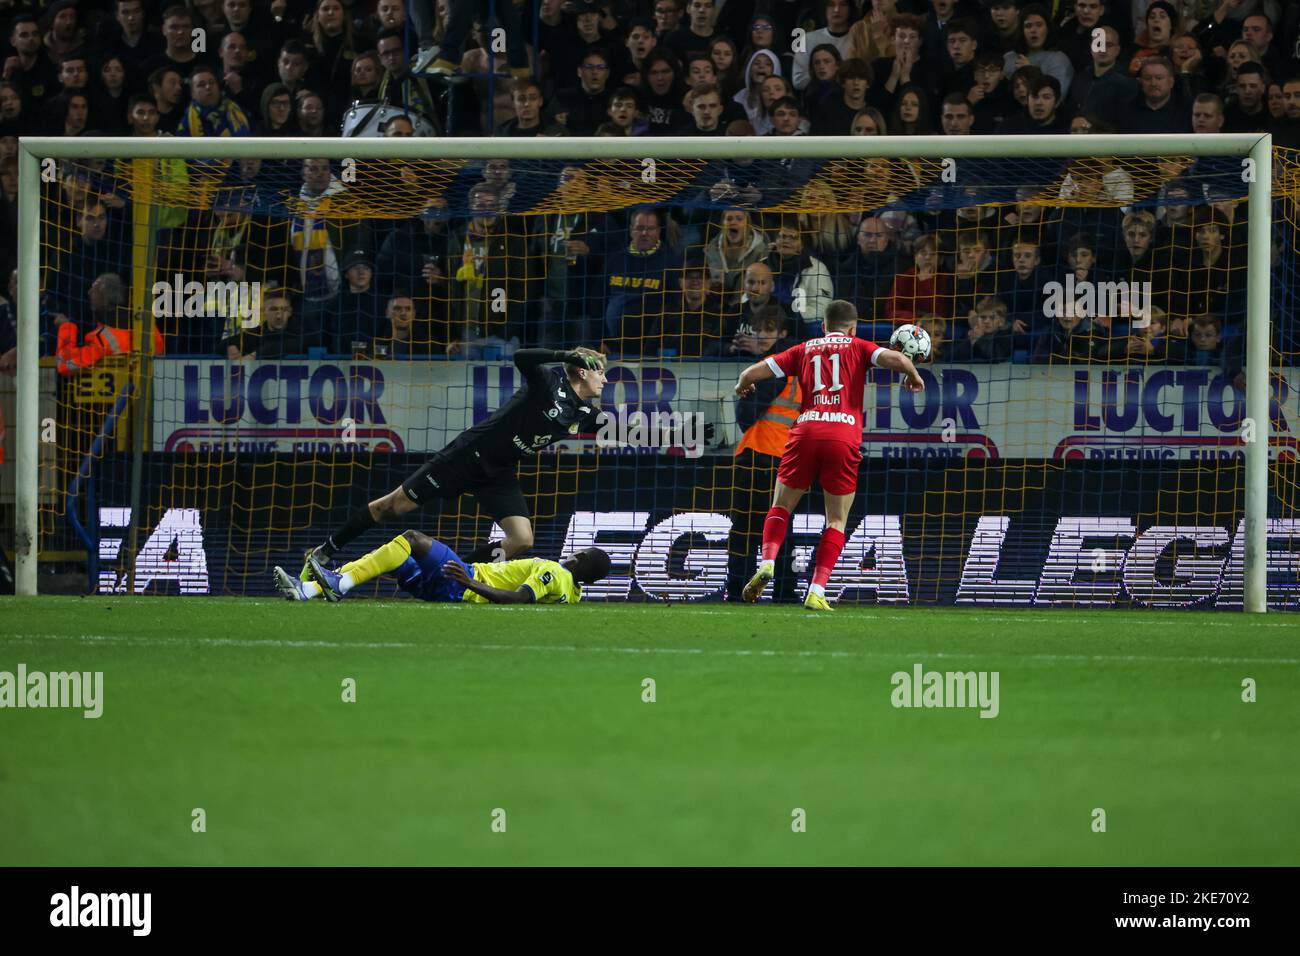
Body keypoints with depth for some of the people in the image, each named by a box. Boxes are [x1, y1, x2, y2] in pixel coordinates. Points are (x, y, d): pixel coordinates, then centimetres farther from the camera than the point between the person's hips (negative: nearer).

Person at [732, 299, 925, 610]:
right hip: (844, 437, -1)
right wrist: (913, 375, 17)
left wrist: (743, 386, 38)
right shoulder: (858, 348, 14)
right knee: (836, 522, 8)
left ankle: (767, 563, -11)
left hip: (806, 432, 1)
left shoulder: (805, 350, 20)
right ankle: (817, 592, -5)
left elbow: (753, 372, 16)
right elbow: (895, 358, -4)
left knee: (780, 507, 16)